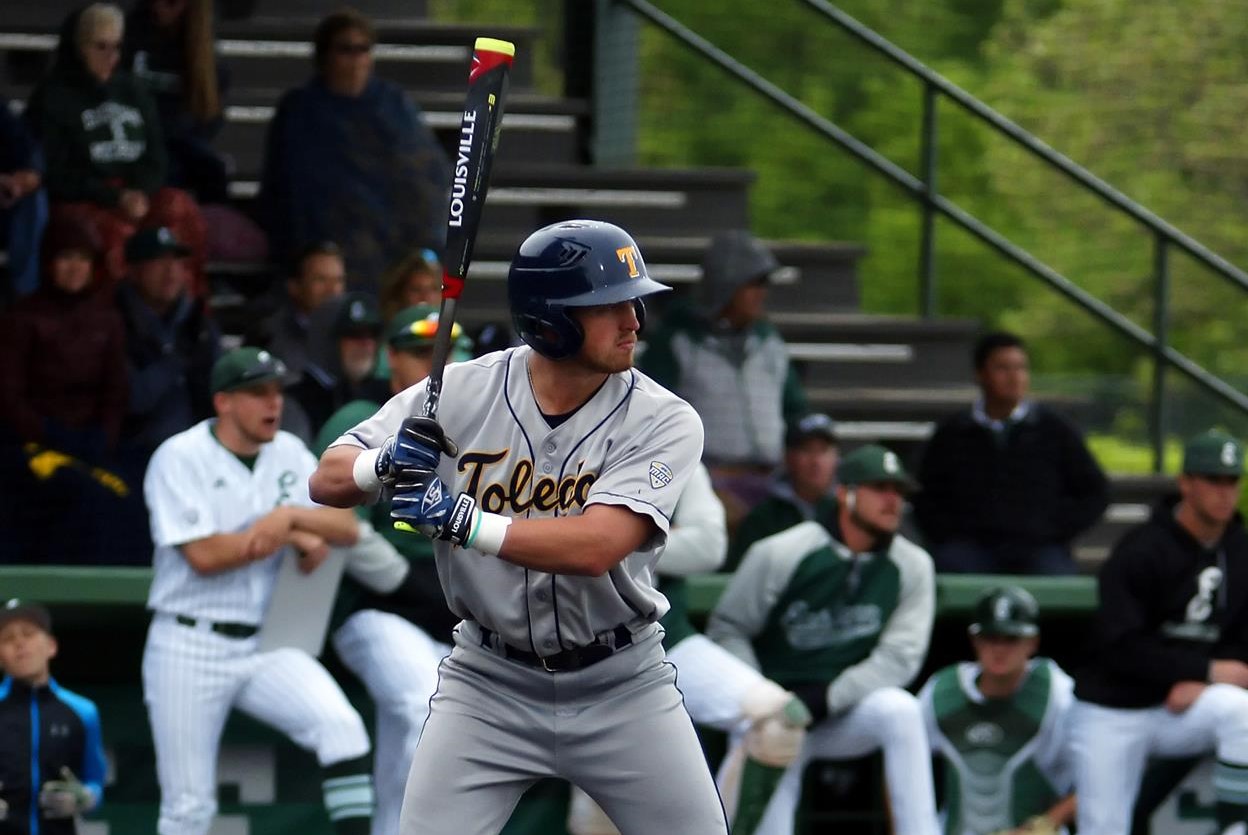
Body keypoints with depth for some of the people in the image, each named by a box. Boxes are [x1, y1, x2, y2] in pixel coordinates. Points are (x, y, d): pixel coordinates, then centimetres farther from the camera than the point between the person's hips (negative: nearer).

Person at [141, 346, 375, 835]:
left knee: (341, 728, -22)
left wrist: (291, 516, -20)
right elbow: (204, 556, -19)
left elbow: (346, 528, -1)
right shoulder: (181, 458, -9)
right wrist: (297, 536, -14)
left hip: (264, 647, 4)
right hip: (190, 648, -4)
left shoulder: (289, 455, 8)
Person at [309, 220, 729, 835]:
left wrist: (464, 522, -35)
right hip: (490, 684, 0)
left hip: (621, 688, 0)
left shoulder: (664, 422, -13)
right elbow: (326, 481, -5)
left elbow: (596, 547, -27)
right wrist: (384, 465, -27)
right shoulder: (461, 392, -8)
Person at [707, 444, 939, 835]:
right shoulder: (779, 554, -9)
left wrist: (822, 700, -20)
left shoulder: (911, 566, -3)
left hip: (848, 713, 1)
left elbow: (899, 657, -8)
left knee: (900, 710, -30)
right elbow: (726, 628, -3)